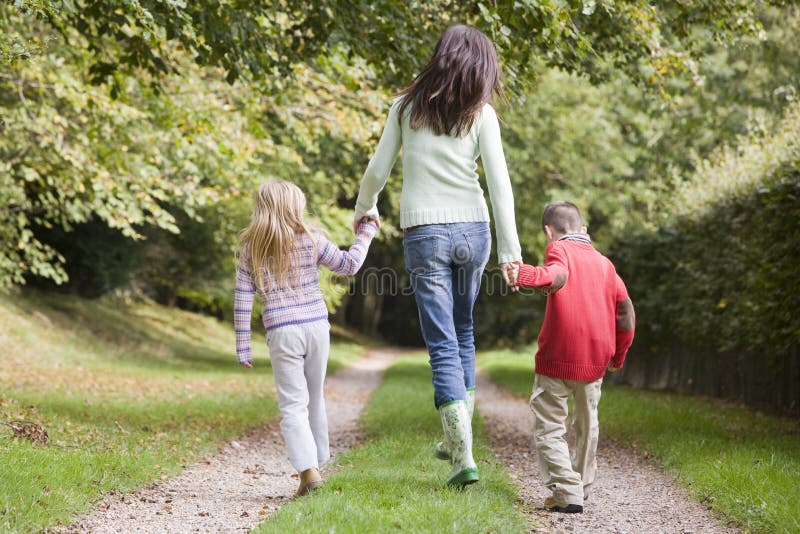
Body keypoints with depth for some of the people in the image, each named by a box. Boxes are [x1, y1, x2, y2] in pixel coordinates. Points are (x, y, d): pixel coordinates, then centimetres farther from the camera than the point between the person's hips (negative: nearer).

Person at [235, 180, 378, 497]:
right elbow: (349, 265, 7)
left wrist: (243, 348, 4)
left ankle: (308, 469, -19)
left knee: (293, 405, -3)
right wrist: (365, 234, 22)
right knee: (314, 400, 17)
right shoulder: (310, 240, 0)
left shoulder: (249, 250, 1)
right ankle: (317, 461, 23)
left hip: (281, 334, -1)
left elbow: (242, 301, 0)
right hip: (316, 328, 1)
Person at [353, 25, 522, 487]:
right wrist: (509, 251, -4)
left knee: (443, 345, -2)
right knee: (463, 332, 21)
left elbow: (378, 170, 4)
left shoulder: (407, 107, 2)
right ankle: (457, 439, 27)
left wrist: (365, 209, 23)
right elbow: (500, 182, -6)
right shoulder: (481, 115, 0)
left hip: (423, 234, -1)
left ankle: (464, 457, -10)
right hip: (472, 231, 1)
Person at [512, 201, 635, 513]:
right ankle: (583, 484, 34)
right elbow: (625, 311, 12)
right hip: (596, 359, 6)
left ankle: (568, 494, -15)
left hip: (557, 358, -5)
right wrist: (618, 355, 22)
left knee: (548, 429, -3)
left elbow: (560, 275, -25)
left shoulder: (559, 249, 0)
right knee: (586, 422, 22)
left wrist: (532, 277, -45)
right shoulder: (603, 262, 16)